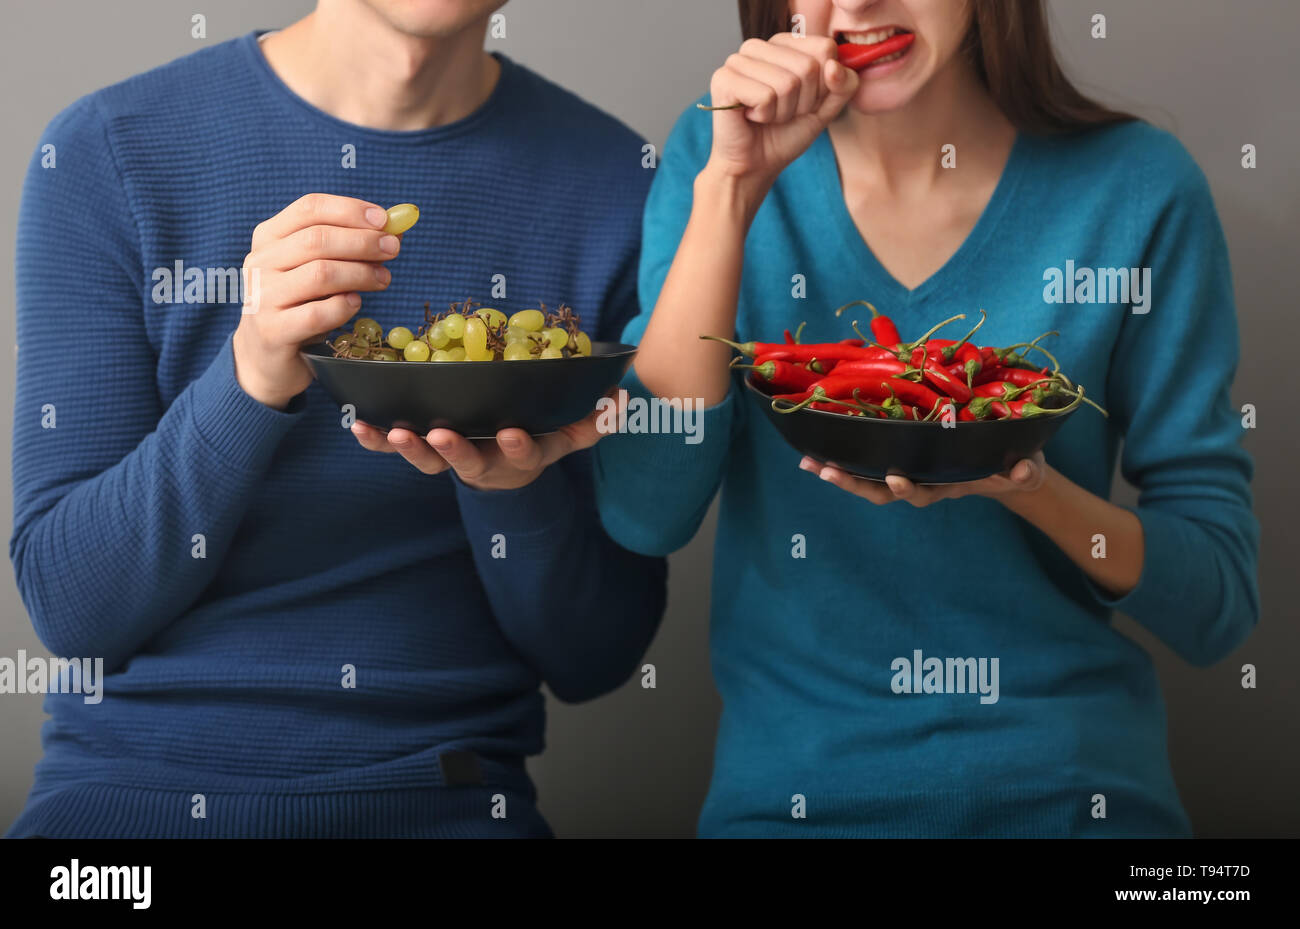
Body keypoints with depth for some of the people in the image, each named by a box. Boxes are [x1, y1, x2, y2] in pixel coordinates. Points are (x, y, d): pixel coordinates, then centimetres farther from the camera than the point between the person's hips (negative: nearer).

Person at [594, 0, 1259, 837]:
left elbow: (1220, 605, 1)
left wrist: (1029, 487, -17)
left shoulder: (1141, 187, -2)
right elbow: (643, 515, -9)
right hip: (790, 790, 1)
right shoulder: (717, 155, 3)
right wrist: (729, 188, -12)